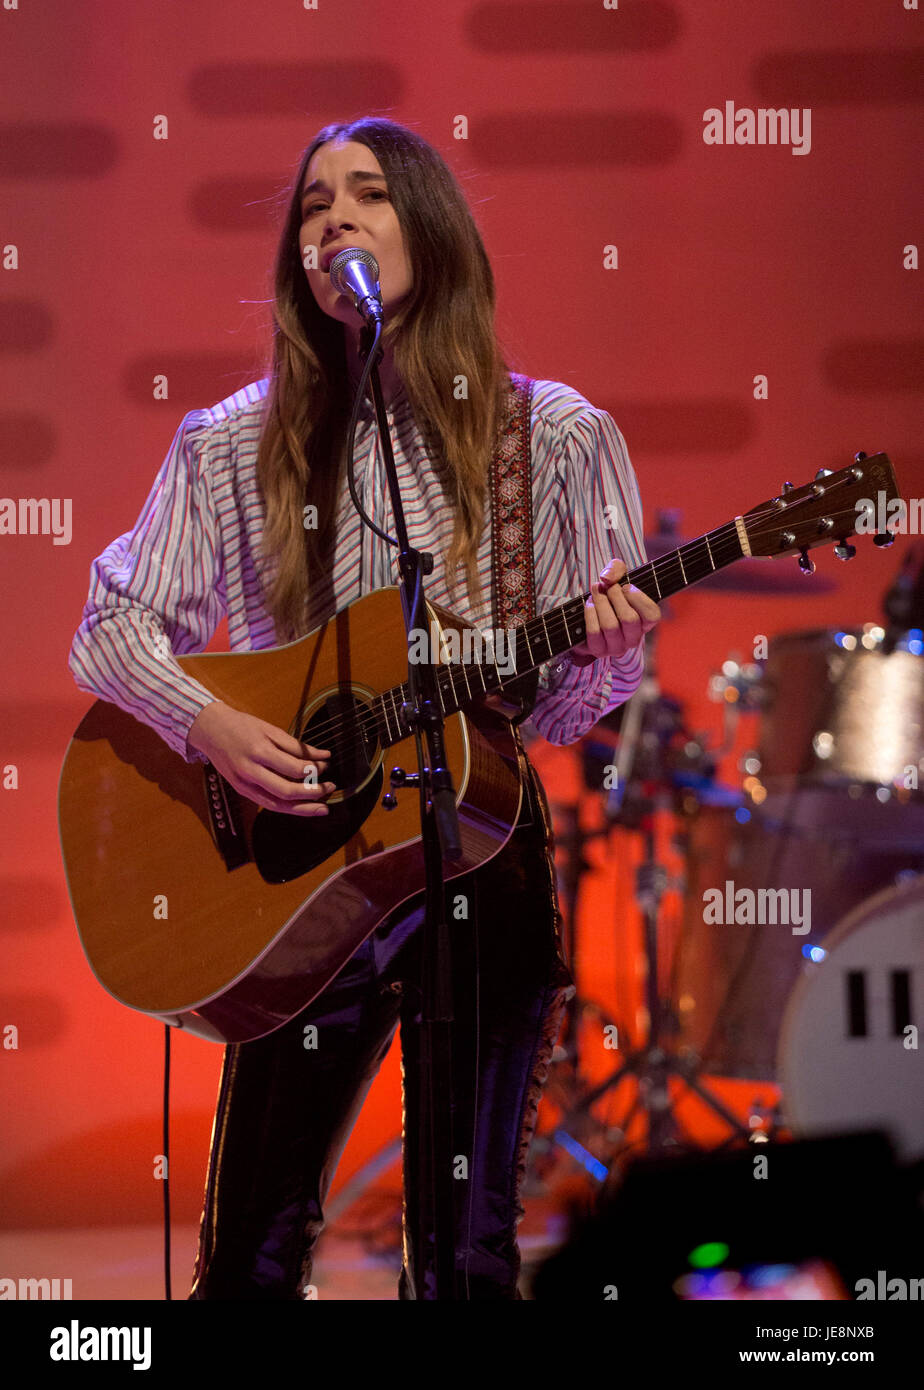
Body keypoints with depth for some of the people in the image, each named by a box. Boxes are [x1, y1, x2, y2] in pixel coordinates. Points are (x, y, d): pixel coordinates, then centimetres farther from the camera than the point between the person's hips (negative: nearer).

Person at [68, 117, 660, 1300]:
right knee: (249, 1250, 1)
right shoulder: (230, 447, 5)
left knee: (467, 1255, 2)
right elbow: (114, 624, 5)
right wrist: (208, 725, -13)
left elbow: (562, 707, 4)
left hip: (482, 859, 0)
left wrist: (601, 656, -19)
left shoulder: (556, 440, 2)